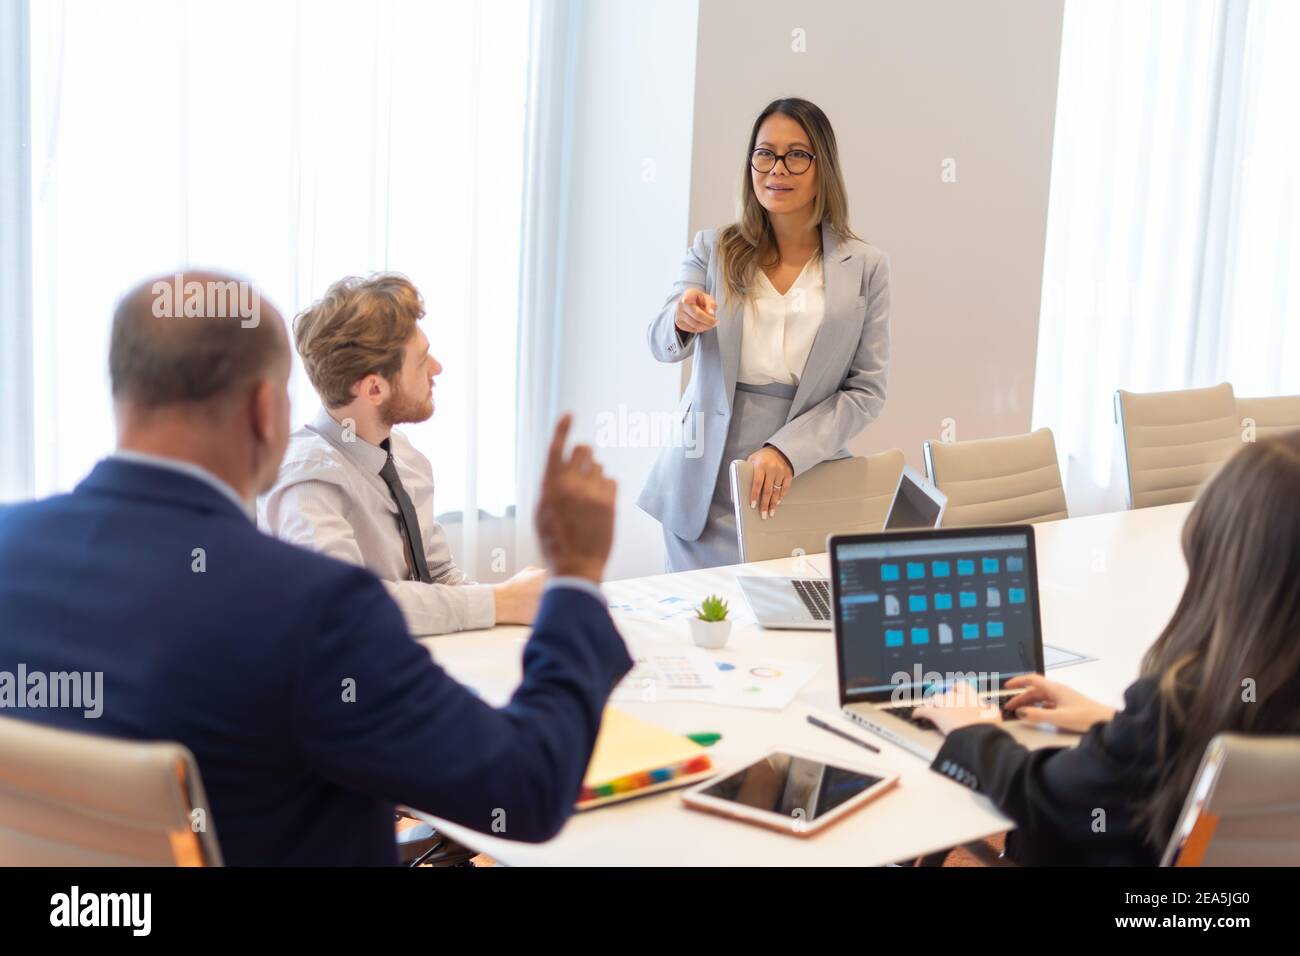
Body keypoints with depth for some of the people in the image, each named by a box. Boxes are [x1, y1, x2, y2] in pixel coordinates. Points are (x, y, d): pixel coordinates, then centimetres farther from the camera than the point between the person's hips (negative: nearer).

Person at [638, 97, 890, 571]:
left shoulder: (865, 266, 0)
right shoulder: (713, 249, 3)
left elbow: (867, 390, -3)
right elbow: (660, 344, -6)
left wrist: (787, 451, -16)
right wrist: (683, 319, -30)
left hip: (801, 484, 0)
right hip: (705, 485, 1)